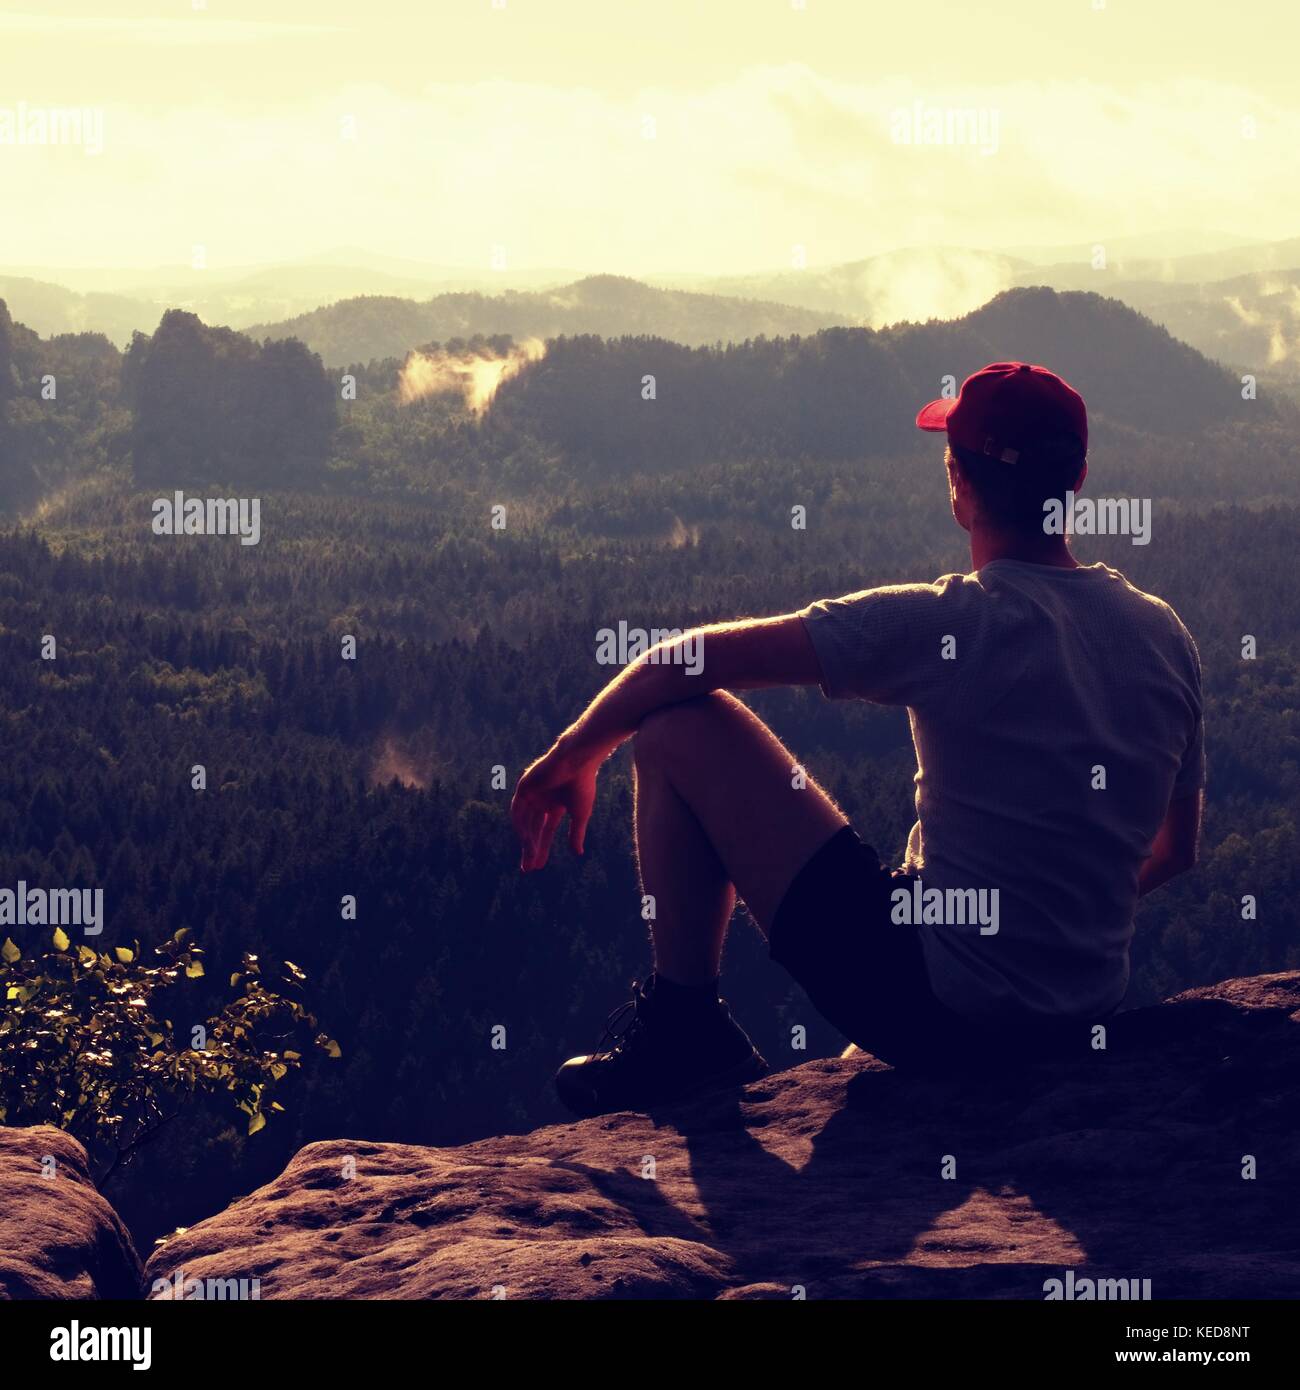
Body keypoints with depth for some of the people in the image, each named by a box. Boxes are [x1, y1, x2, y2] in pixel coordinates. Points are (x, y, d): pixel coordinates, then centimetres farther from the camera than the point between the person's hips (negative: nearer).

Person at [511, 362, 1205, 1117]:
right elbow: (1175, 849, 14)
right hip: (1087, 1011, 7)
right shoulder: (1166, 634, 2)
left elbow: (695, 658, -11)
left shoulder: (945, 625, -15)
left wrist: (572, 756, 5)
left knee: (680, 727, -1)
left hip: (937, 995, -7)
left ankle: (683, 1025, 9)